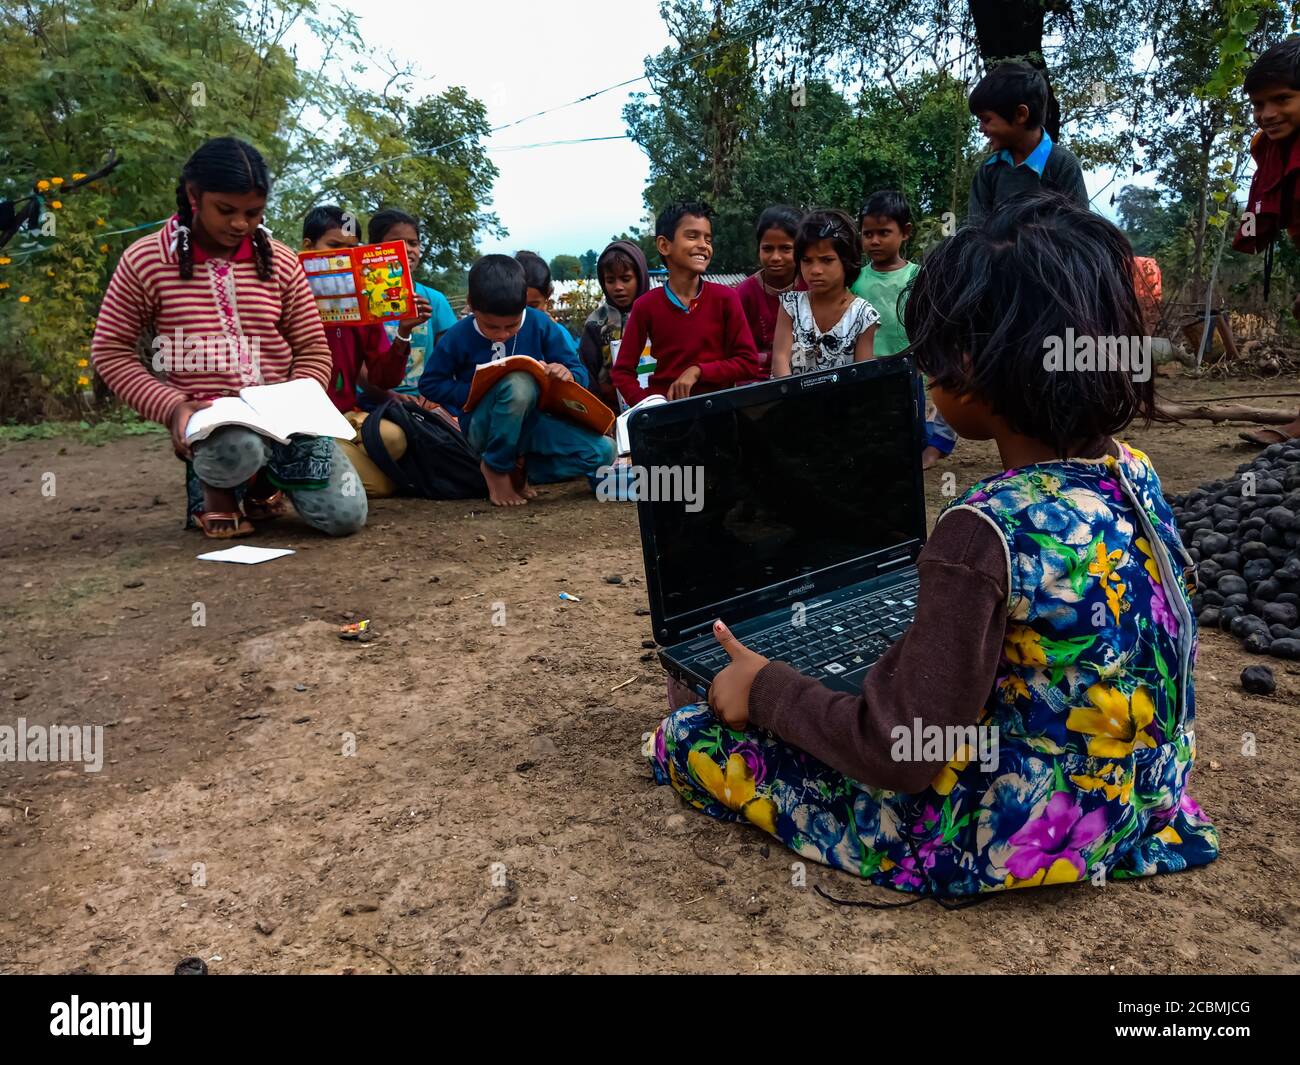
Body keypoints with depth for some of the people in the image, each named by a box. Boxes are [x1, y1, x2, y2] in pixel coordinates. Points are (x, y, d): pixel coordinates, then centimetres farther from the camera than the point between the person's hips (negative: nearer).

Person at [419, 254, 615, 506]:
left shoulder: (540, 325, -6)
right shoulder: (459, 337, -10)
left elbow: (580, 373, -3)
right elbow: (430, 384, -2)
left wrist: (568, 374, -28)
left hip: (531, 422, 4)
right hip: (483, 427, -3)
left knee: (603, 451, -18)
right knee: (519, 382, -37)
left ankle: (517, 469, -6)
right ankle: (496, 468, -15)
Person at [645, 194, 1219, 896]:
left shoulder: (983, 534, -31)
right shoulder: (1132, 473, -6)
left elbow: (899, 754, -26)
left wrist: (766, 690, -10)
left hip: (1014, 832, -8)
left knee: (688, 740, -2)